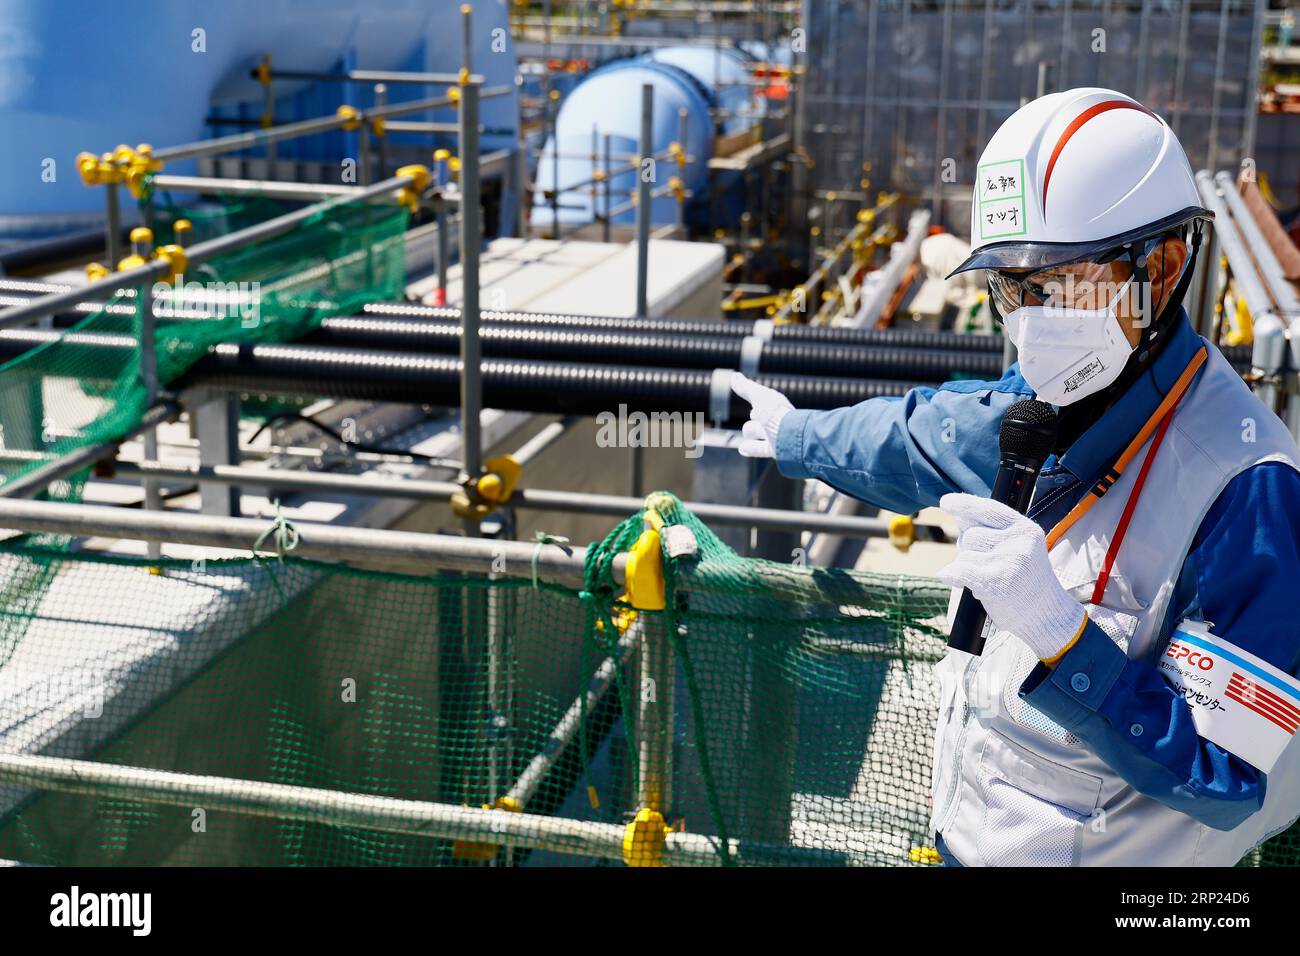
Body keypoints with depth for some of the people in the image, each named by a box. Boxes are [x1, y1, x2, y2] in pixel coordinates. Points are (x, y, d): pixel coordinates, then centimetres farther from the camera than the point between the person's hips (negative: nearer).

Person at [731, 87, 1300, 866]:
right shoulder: (1044, 401, -7)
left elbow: (1224, 784, -26)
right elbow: (915, 437, 14)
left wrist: (1055, 630, -37)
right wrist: (791, 435, 30)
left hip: (1087, 849, -6)